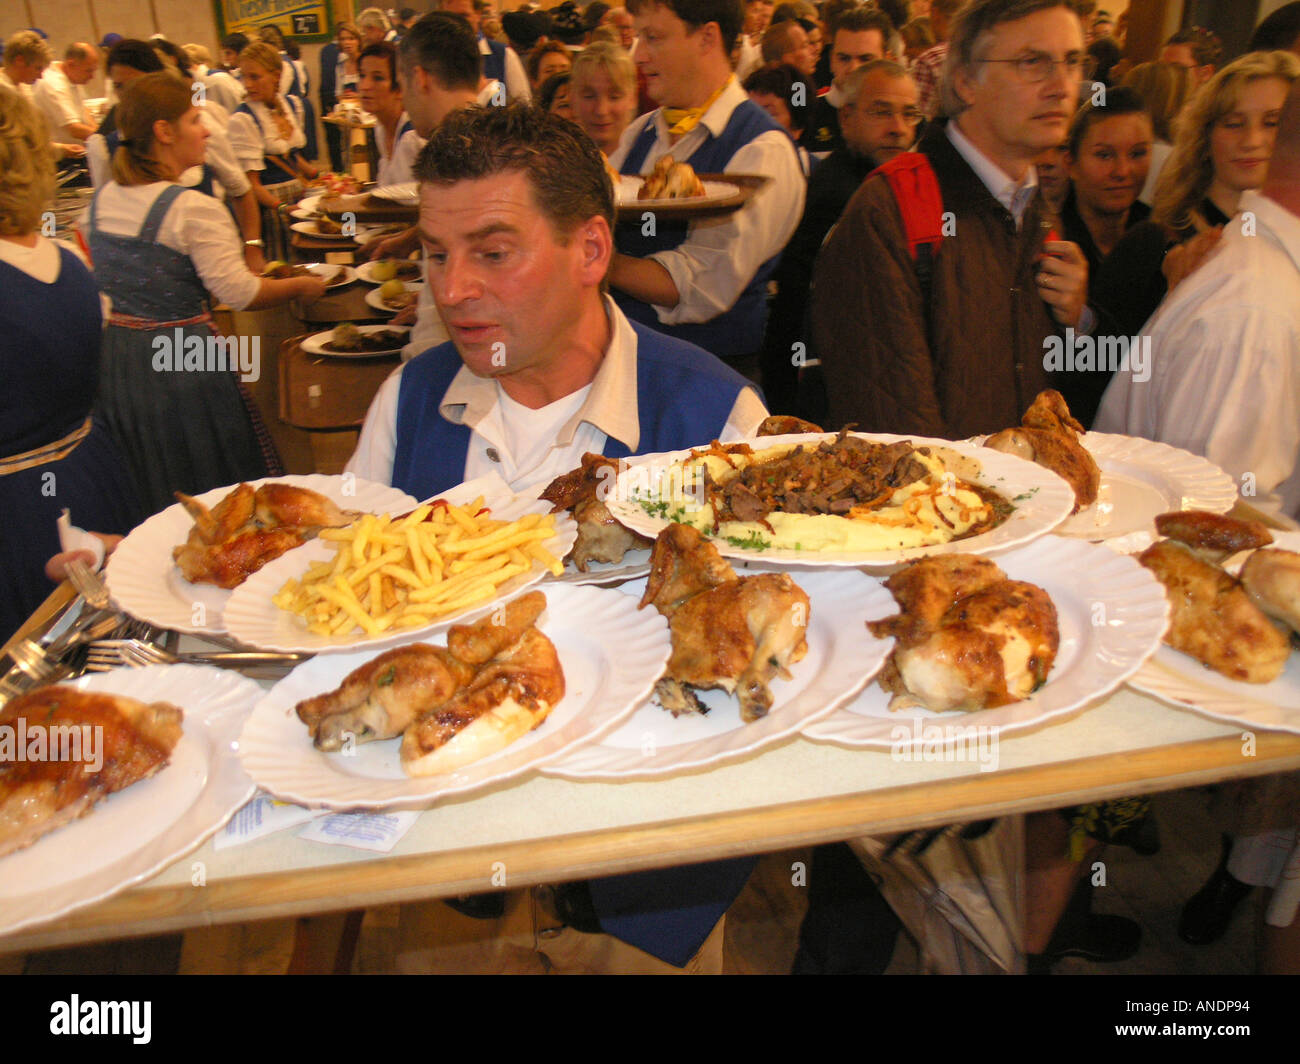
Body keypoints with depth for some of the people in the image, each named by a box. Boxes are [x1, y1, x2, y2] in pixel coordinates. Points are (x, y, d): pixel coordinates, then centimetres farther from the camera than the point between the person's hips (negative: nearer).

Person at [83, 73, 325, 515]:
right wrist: (301, 286, -4)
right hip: (184, 363, -7)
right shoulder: (194, 209, -17)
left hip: (118, 356, 8)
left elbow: (101, 281, 15)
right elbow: (239, 291, -18)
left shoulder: (100, 201, 6)